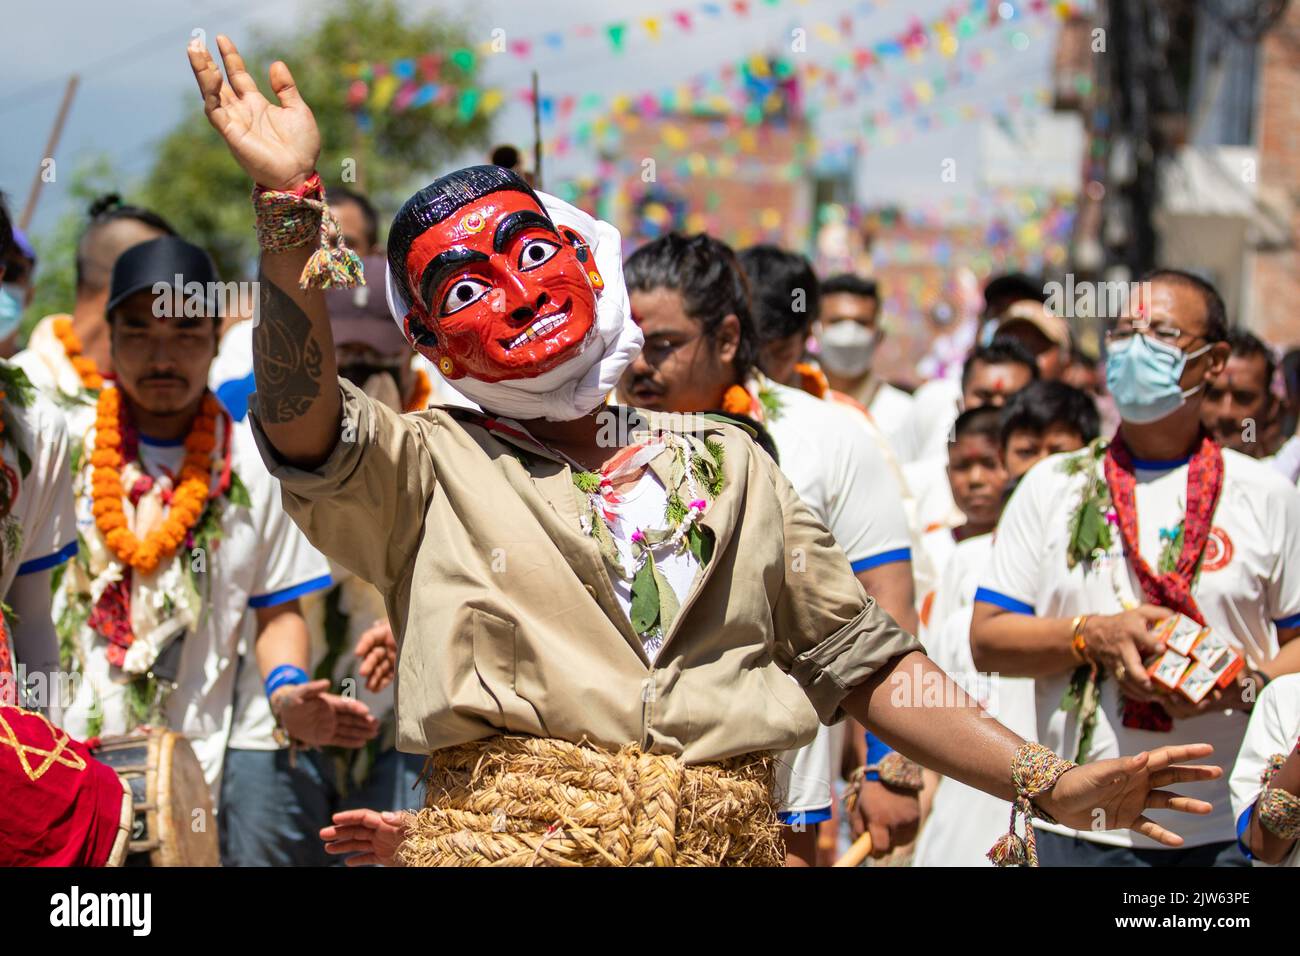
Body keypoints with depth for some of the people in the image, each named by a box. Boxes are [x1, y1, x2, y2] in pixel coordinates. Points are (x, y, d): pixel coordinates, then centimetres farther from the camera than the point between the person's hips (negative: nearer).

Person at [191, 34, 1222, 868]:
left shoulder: (726, 463, 22)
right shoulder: (426, 466, 13)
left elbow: (859, 656, 19)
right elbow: (301, 424, -8)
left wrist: (1049, 785, 9)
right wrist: (292, 206, -19)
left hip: (730, 839, 3)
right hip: (509, 835, -3)